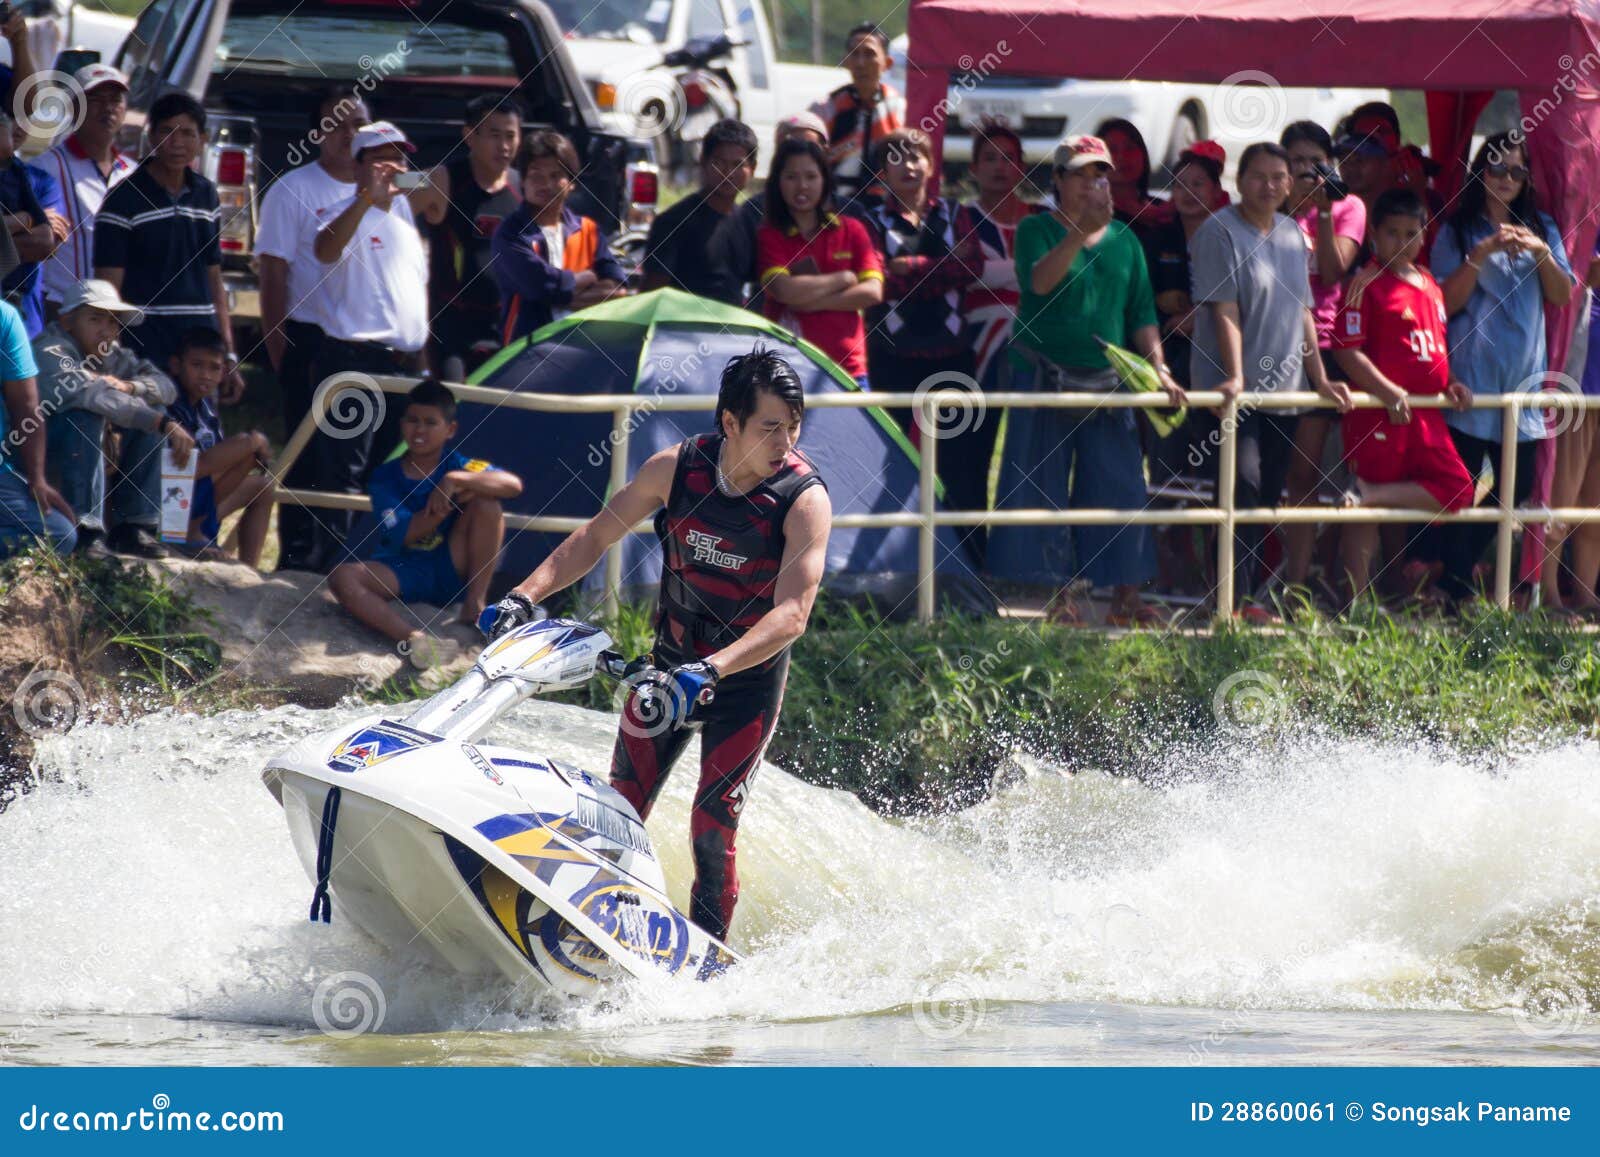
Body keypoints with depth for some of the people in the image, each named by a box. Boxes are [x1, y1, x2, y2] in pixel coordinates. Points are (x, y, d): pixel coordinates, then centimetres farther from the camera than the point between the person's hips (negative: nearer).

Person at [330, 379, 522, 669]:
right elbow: (400, 536, -12)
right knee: (342, 577, -29)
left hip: (451, 571, 0)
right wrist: (449, 504, -21)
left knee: (486, 502, -20)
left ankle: (475, 605, -16)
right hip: (403, 574, 0)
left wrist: (454, 480, -29)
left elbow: (513, 485, -19)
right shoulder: (385, 478, 0)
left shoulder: (458, 466, -2)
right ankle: (416, 639, -50)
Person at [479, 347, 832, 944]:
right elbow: (594, 537, 2)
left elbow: (791, 614, -30)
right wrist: (524, 596, -11)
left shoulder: (805, 498, -21)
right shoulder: (676, 468, -11)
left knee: (712, 826, -11)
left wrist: (707, 673, -42)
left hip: (750, 678, -4)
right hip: (669, 665, 4)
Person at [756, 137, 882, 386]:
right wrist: (844, 279, -3)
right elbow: (784, 290, -13)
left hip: (848, 366, 2)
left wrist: (814, 302, -10)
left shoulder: (851, 230, 10)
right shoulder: (769, 236, 3)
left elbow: (873, 292, 0)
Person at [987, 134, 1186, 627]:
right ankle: (1059, 595, 3)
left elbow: (1142, 313, 11)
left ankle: (1126, 595, 4)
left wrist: (1159, 369, 0)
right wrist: (1081, 231, -30)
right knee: (1045, 489, -2)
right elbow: (1039, 281, -20)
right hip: (1046, 378, -3)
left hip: (1108, 384, 3)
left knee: (1120, 488, 0)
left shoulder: (1123, 239, 11)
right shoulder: (1037, 229, 0)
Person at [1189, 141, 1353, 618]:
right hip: (1236, 390, -7)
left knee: (1268, 495, 6)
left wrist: (1320, 379, 13)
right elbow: (1225, 311, -14)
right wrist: (1235, 377, -21)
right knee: (1244, 489, -16)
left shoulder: (1292, 234, 14)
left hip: (1283, 389, 7)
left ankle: (1248, 596, 9)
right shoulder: (1220, 232, -6)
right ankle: (1235, 600, -17)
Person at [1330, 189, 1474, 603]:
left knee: (1456, 488, -1)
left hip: (1425, 411, 7)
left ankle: (1371, 494, -1)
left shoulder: (1430, 286, 14)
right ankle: (1357, 600, 0)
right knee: (1364, 520, -4)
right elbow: (1347, 348, -14)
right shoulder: (1368, 285, -9)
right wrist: (1387, 391, -22)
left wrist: (1451, 384, 7)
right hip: (1377, 413, -7)